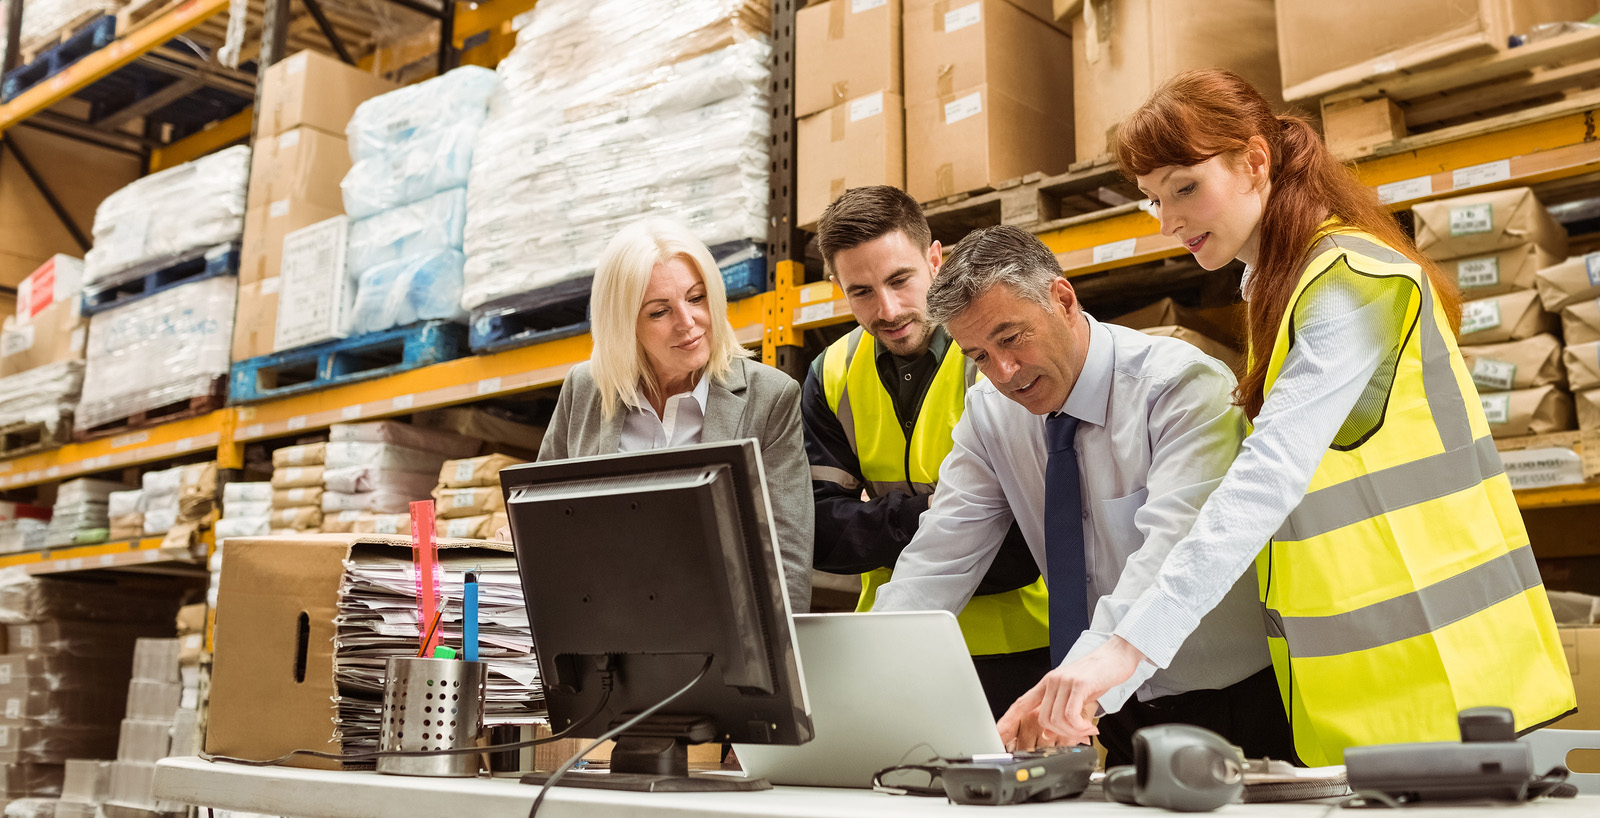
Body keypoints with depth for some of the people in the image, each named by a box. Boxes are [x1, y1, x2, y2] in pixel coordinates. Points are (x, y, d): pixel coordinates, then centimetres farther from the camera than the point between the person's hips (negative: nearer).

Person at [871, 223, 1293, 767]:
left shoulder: (1184, 385, -16)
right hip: (1114, 716, 4)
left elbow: (1173, 549, -30)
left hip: (1230, 708, -4)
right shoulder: (989, 413, 2)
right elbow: (937, 563, -2)